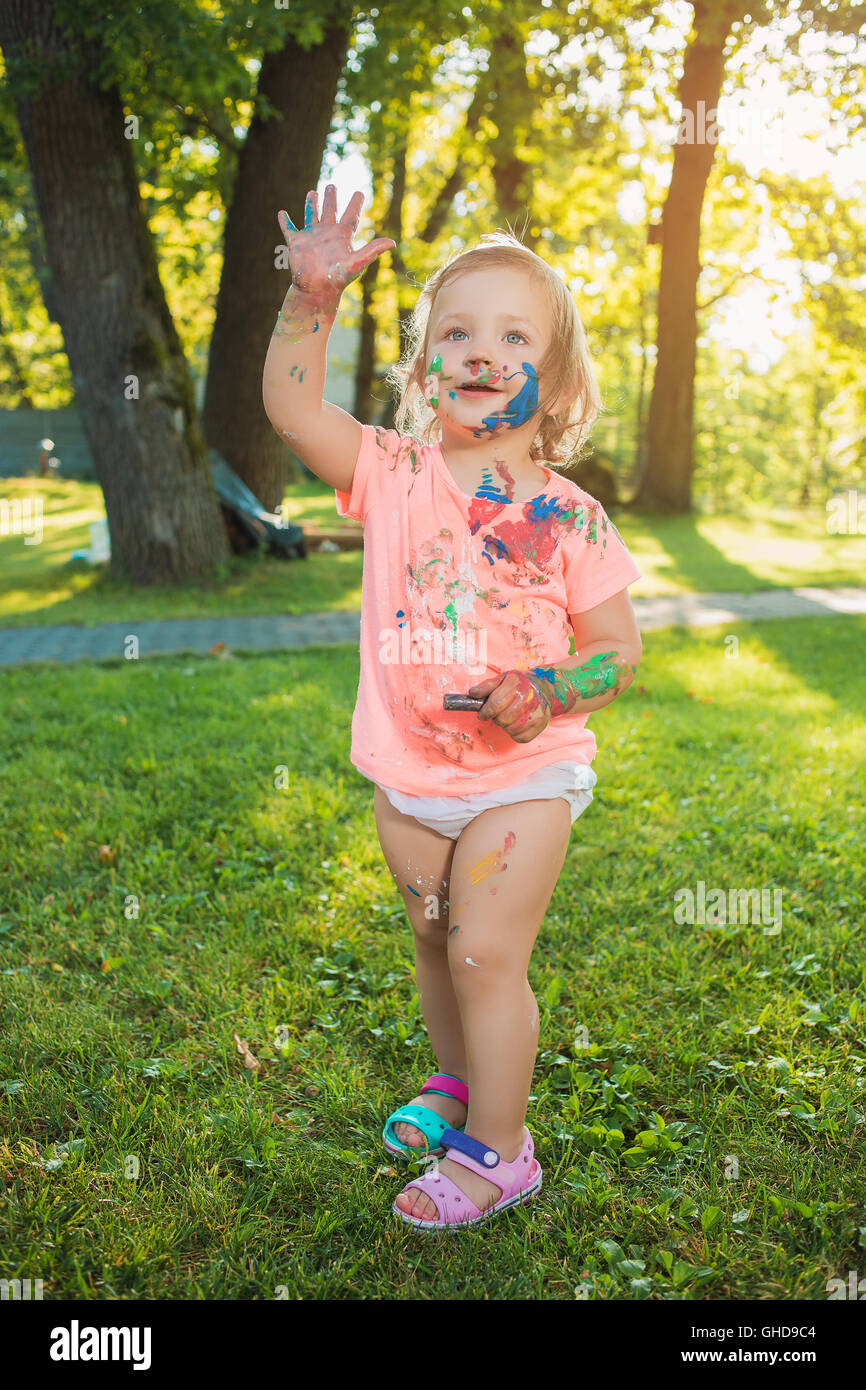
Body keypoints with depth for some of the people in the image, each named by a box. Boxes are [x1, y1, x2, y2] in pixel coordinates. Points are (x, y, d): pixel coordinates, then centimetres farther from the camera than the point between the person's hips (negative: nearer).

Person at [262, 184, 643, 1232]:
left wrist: (549, 692, -24)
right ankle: (457, 1081, 44)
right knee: (437, 945, 19)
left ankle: (496, 1149, 17)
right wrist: (312, 297, -19)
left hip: (524, 778, -3)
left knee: (486, 955, -2)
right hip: (408, 776, 4)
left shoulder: (565, 517, -10)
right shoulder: (394, 476, -3)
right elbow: (290, 404, -8)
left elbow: (620, 652, -5)